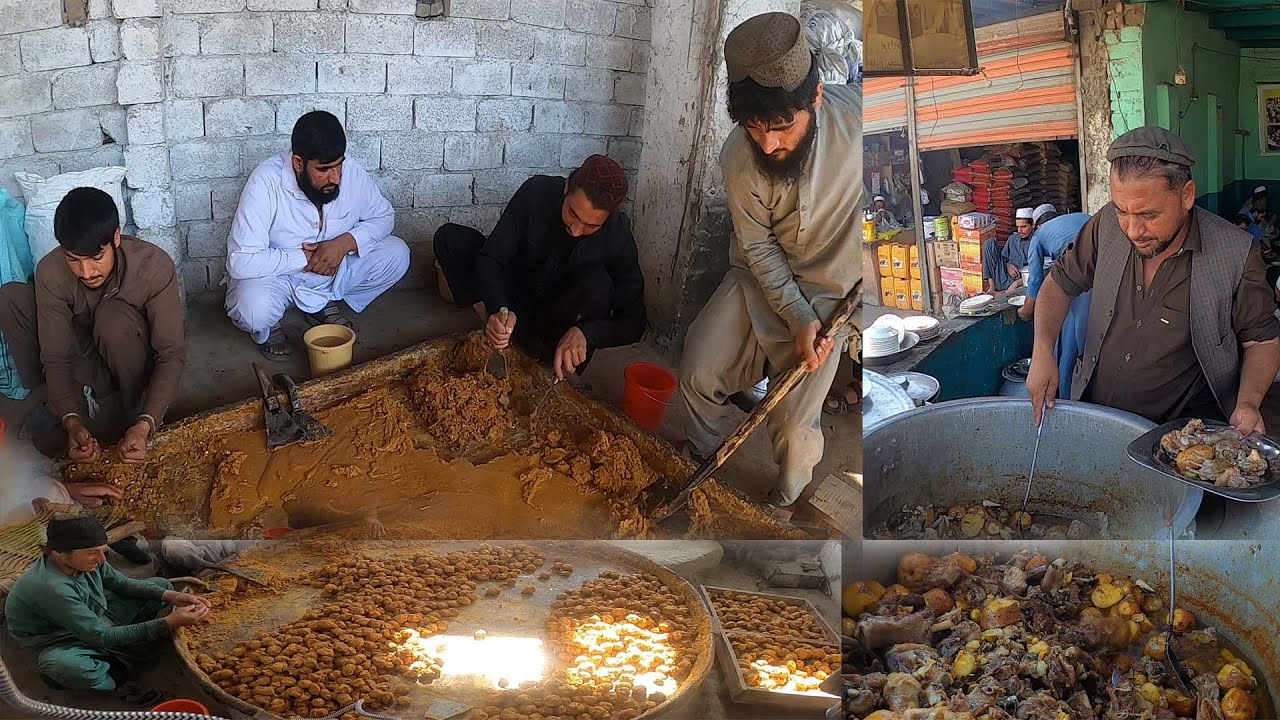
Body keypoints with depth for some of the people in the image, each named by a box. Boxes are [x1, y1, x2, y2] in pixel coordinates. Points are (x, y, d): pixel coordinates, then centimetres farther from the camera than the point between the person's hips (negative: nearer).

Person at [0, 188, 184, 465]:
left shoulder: (155, 265, -28)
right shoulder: (51, 272, -22)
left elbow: (172, 354, -28)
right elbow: (56, 357, -21)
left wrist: (144, 426, -43)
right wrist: (72, 422, -39)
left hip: (137, 365, -2)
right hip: (86, 365, 3)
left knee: (115, 316, -36)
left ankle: (137, 416, -14)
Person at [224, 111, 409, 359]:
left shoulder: (351, 172, -17)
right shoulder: (266, 183, -29)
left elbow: (383, 216, 0)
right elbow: (241, 262, -32)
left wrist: (345, 242, -20)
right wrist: (305, 258, -27)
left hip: (333, 270, 5)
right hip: (276, 275, -5)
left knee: (397, 254, -13)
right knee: (253, 308, -37)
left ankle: (324, 305, 7)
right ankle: (266, 327, 2)